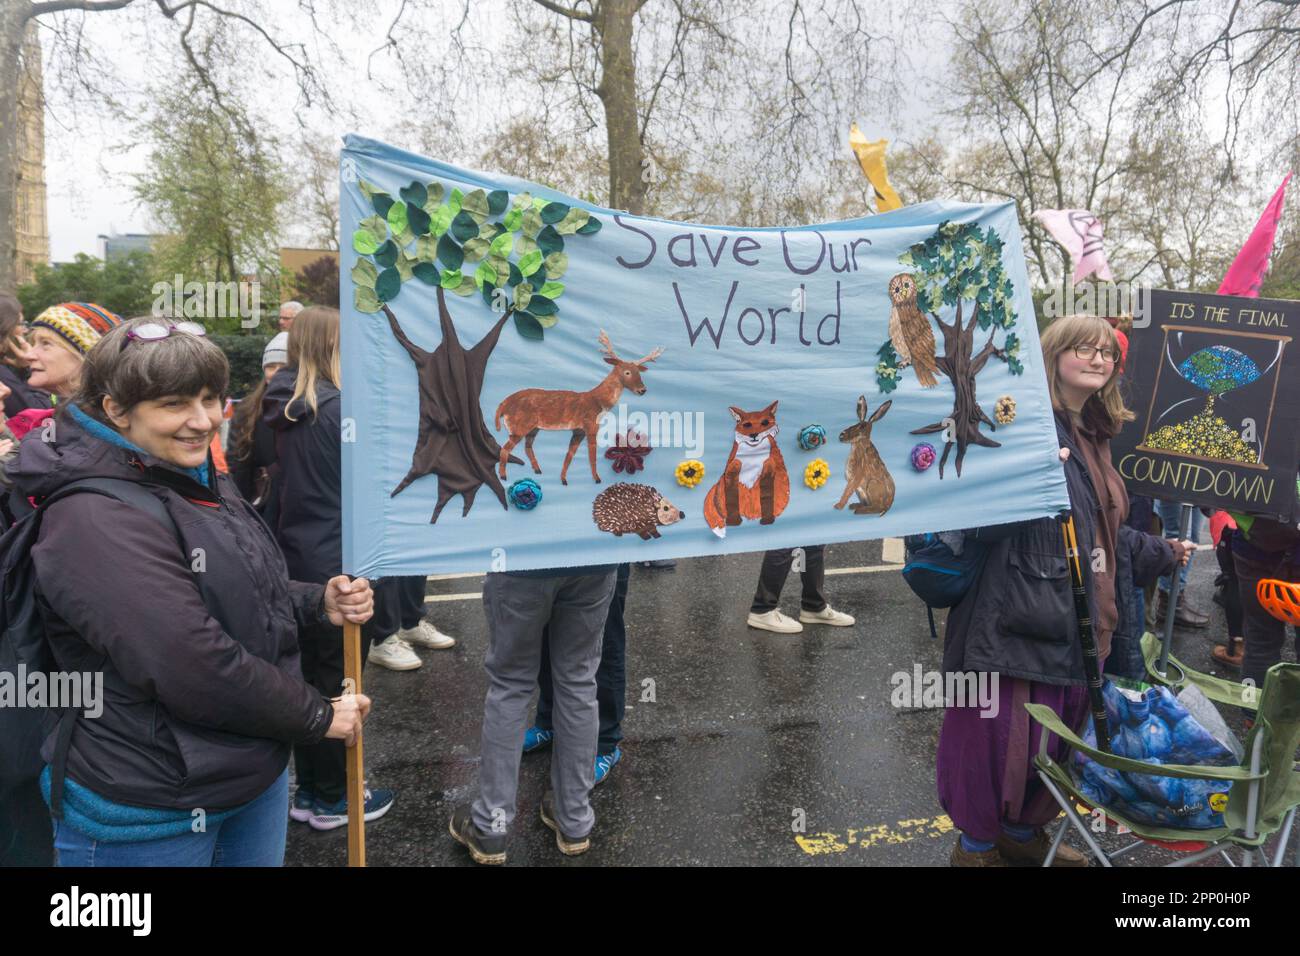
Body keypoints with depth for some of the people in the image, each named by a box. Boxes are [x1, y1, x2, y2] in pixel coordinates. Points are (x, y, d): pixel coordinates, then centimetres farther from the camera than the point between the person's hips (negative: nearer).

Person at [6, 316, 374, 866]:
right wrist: (318, 716, -18)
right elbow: (195, 667, -31)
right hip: (147, 818, -8)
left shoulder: (195, 483, 6)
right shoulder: (95, 519, -24)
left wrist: (319, 602, -2)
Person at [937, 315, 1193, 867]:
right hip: (1022, 617, -9)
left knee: (1063, 730, 17)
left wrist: (1160, 553, 32)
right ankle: (976, 844, 20)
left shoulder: (1094, 437, 16)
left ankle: (1023, 830, 37)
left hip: (1079, 622, 9)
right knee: (1004, 733, -1)